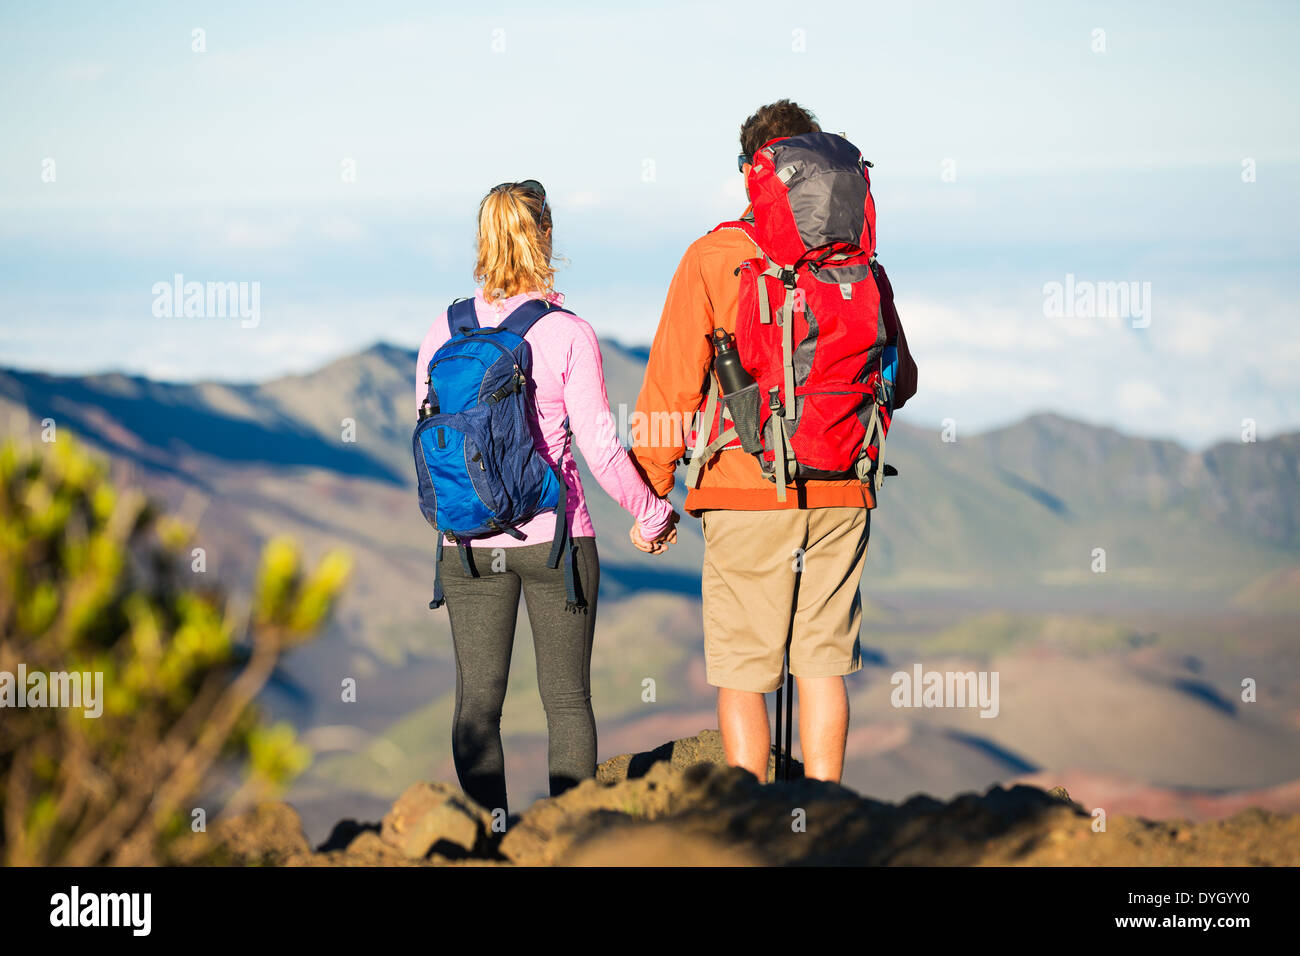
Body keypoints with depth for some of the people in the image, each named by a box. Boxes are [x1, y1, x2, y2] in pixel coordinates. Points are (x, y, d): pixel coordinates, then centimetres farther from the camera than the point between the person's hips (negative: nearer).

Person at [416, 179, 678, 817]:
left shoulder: (443, 334, -2)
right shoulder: (568, 334, -10)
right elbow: (599, 447, -9)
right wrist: (652, 514, 6)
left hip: (468, 542, 2)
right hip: (555, 537, -2)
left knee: (477, 701, 7)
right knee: (567, 697, 7)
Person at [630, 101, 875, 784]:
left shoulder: (712, 258, -5)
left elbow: (673, 381, -5)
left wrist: (649, 492, 2)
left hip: (745, 492, -3)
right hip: (841, 494, 3)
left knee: (742, 671, 3)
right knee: (823, 662, 10)